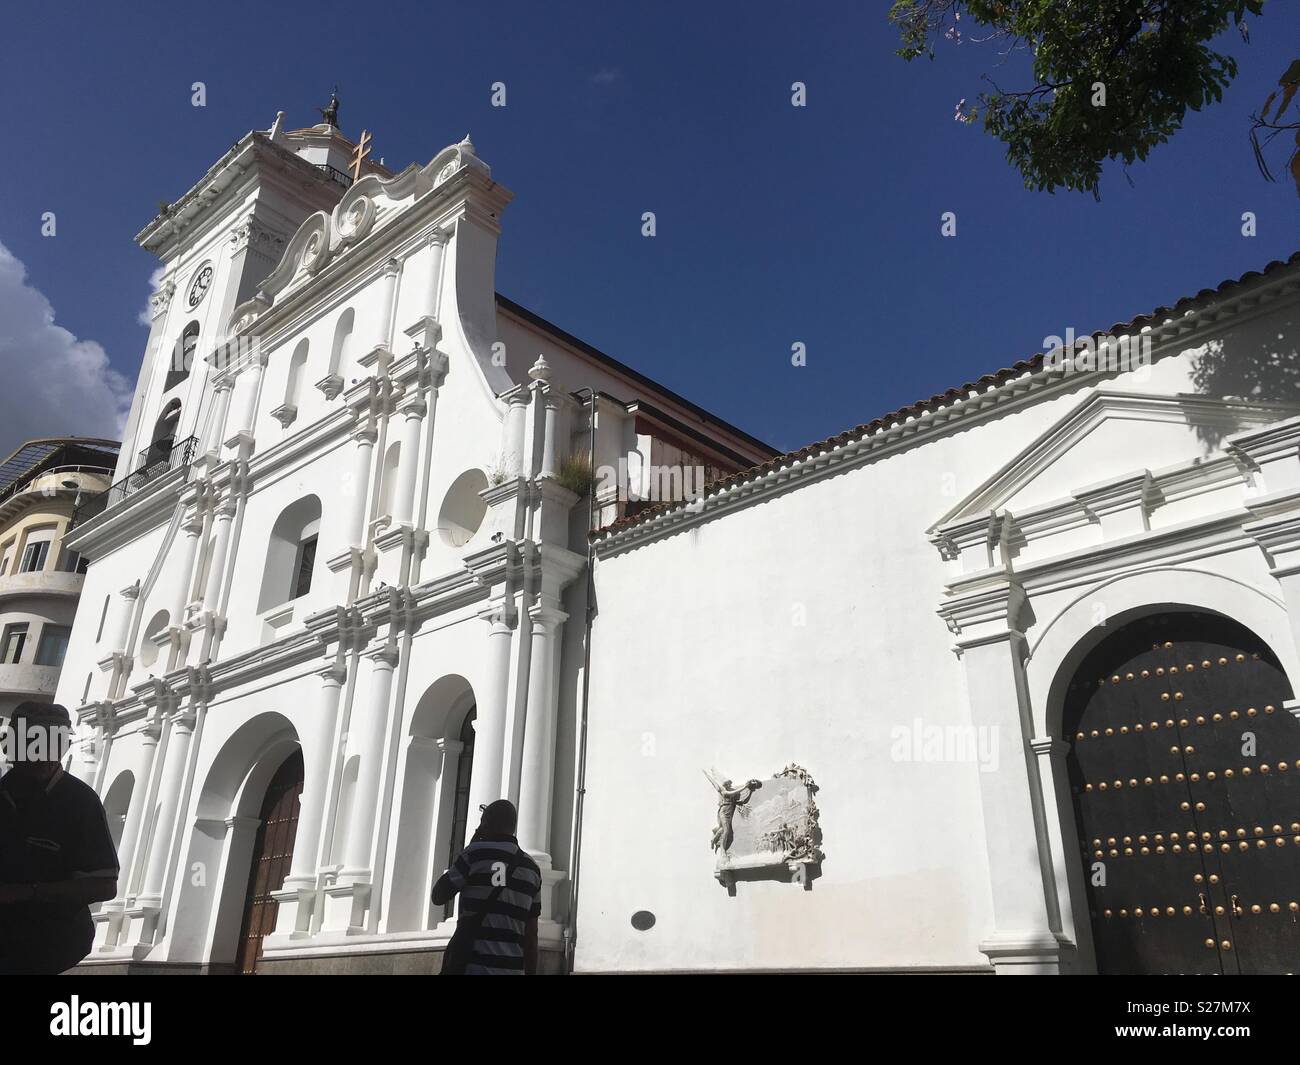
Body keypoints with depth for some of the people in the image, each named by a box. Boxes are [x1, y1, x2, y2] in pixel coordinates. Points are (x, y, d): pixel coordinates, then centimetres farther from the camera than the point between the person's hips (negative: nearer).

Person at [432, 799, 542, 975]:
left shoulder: (476, 853, -3)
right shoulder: (531, 869, 13)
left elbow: (438, 897, 8)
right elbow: (531, 934, 12)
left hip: (472, 967, -5)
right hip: (511, 969, 5)